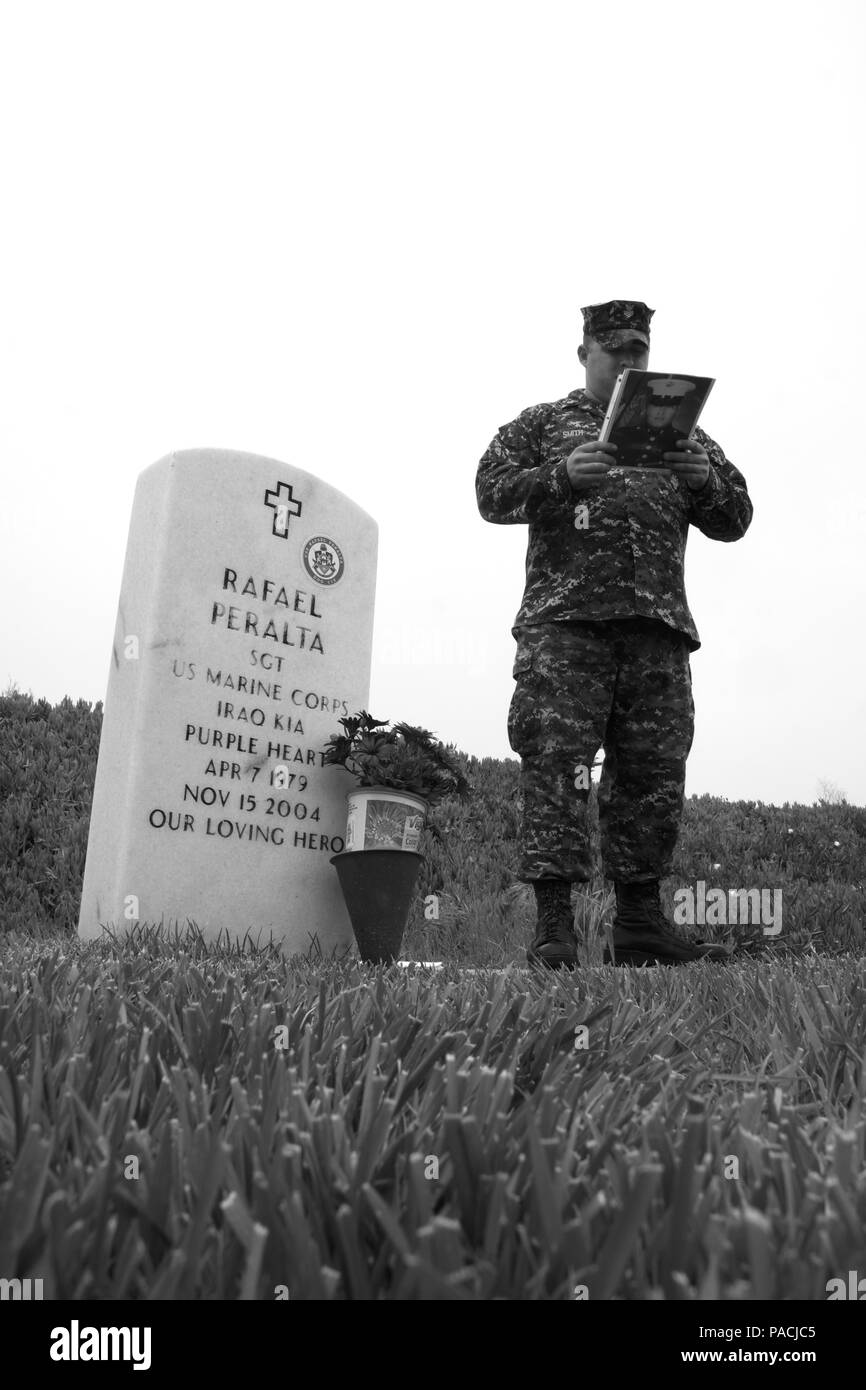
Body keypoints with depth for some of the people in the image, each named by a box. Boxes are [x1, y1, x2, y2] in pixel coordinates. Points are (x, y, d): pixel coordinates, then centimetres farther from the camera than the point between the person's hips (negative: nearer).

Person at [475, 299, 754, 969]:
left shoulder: (682, 431, 25)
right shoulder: (541, 423, 17)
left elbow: (735, 521, 19)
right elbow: (491, 493, 5)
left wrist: (706, 477, -4)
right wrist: (561, 475, -14)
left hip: (659, 621, 4)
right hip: (565, 618, -3)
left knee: (654, 770, 1)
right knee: (556, 761, -12)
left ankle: (640, 922, 9)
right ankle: (554, 924, -9)